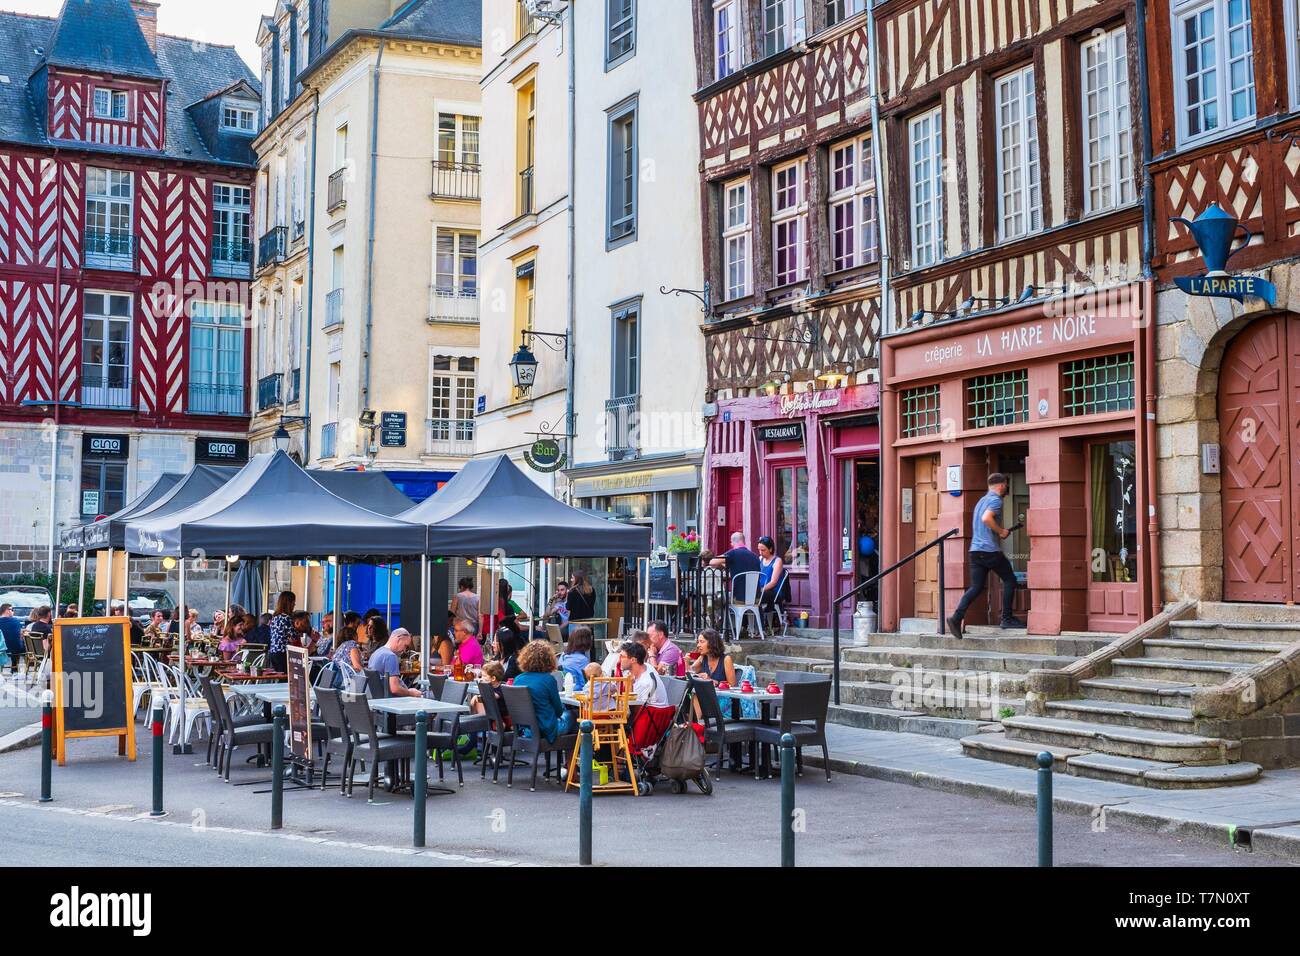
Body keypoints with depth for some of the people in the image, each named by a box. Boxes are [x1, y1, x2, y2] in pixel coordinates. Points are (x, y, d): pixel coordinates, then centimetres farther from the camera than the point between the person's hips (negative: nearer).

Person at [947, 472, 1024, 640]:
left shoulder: (982, 500, 22)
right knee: (1009, 580, 8)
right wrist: (1001, 531, -13)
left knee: (976, 587, 4)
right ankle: (1007, 618, 9)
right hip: (990, 550, -8)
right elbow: (986, 518, -25)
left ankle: (957, 618, -12)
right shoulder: (996, 500, -7)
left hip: (975, 550, 8)